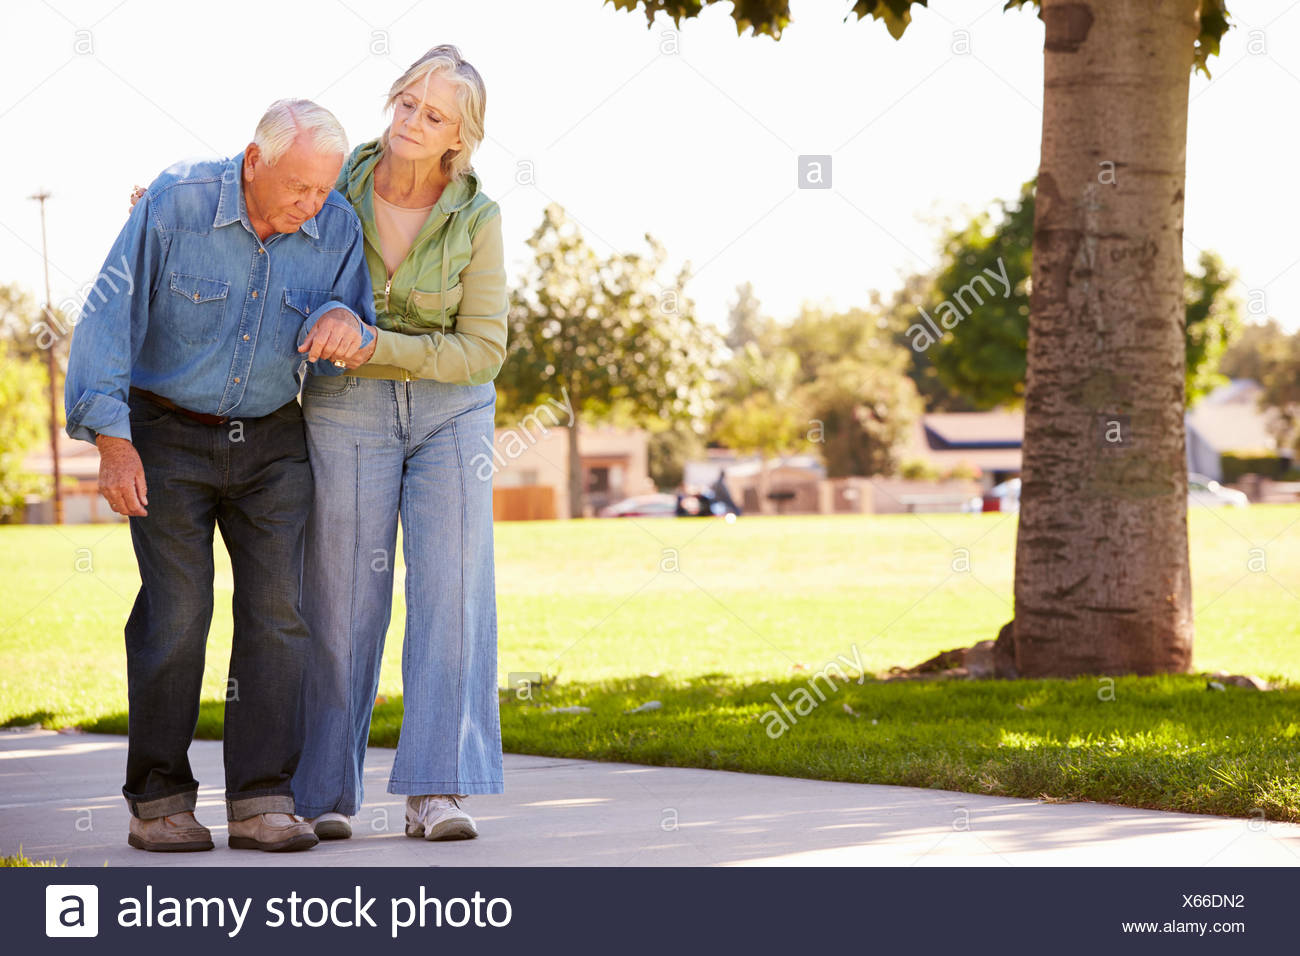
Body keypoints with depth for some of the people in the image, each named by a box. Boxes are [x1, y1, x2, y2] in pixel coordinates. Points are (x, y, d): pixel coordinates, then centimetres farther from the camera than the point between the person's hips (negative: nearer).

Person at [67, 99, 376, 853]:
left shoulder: (337, 229, -8)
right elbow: (110, 315, -14)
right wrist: (112, 441, -19)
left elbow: (344, 352, -2)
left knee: (276, 606, -9)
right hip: (168, 435, -3)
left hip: (271, 442, 3)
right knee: (177, 610, -10)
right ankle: (159, 800, -1)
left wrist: (346, 324, -28)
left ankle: (263, 802, -7)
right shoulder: (176, 203, -17)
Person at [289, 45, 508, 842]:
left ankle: (436, 792, -11)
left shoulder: (477, 219, -8)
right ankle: (325, 791, 11)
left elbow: (482, 352, -11)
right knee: (344, 599, -1)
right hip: (347, 412, 0)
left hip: (450, 412, 0)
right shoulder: (337, 188, -6)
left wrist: (373, 348, -22)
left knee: (452, 594, -11)